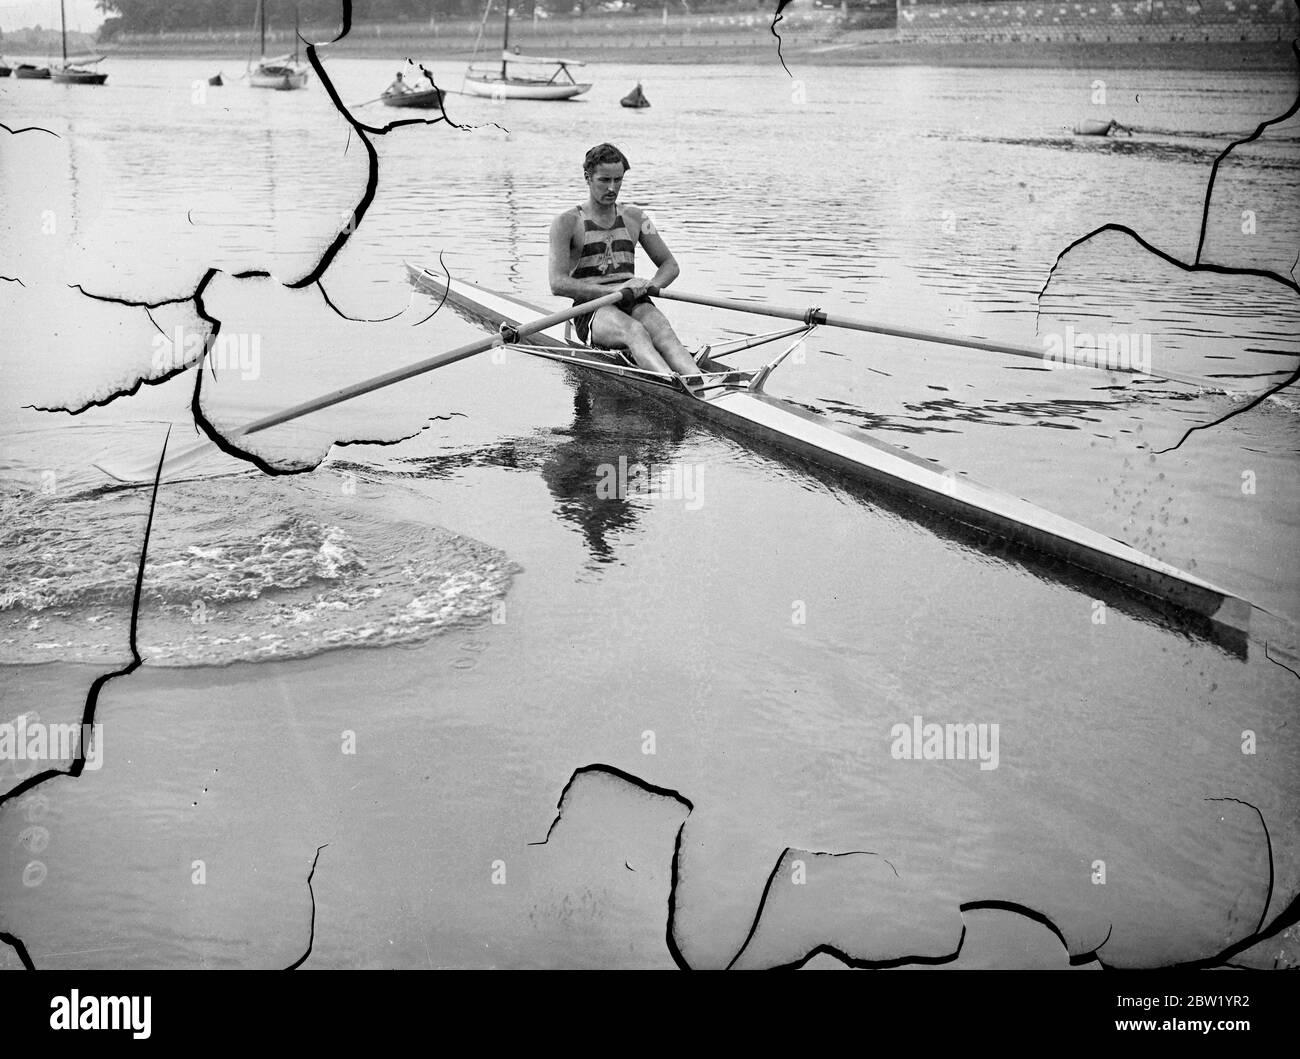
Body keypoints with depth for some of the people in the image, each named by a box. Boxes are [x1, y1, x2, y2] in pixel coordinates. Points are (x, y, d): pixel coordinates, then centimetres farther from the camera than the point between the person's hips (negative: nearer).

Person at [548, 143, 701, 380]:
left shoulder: (634, 218, 18)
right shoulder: (566, 223, 3)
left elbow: (670, 265, 22)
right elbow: (558, 284, -9)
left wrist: (650, 286, -3)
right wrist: (613, 290, -19)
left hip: (634, 305, 4)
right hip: (593, 309, -4)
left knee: (661, 329, -31)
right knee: (634, 331, -36)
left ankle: (697, 381, -59)